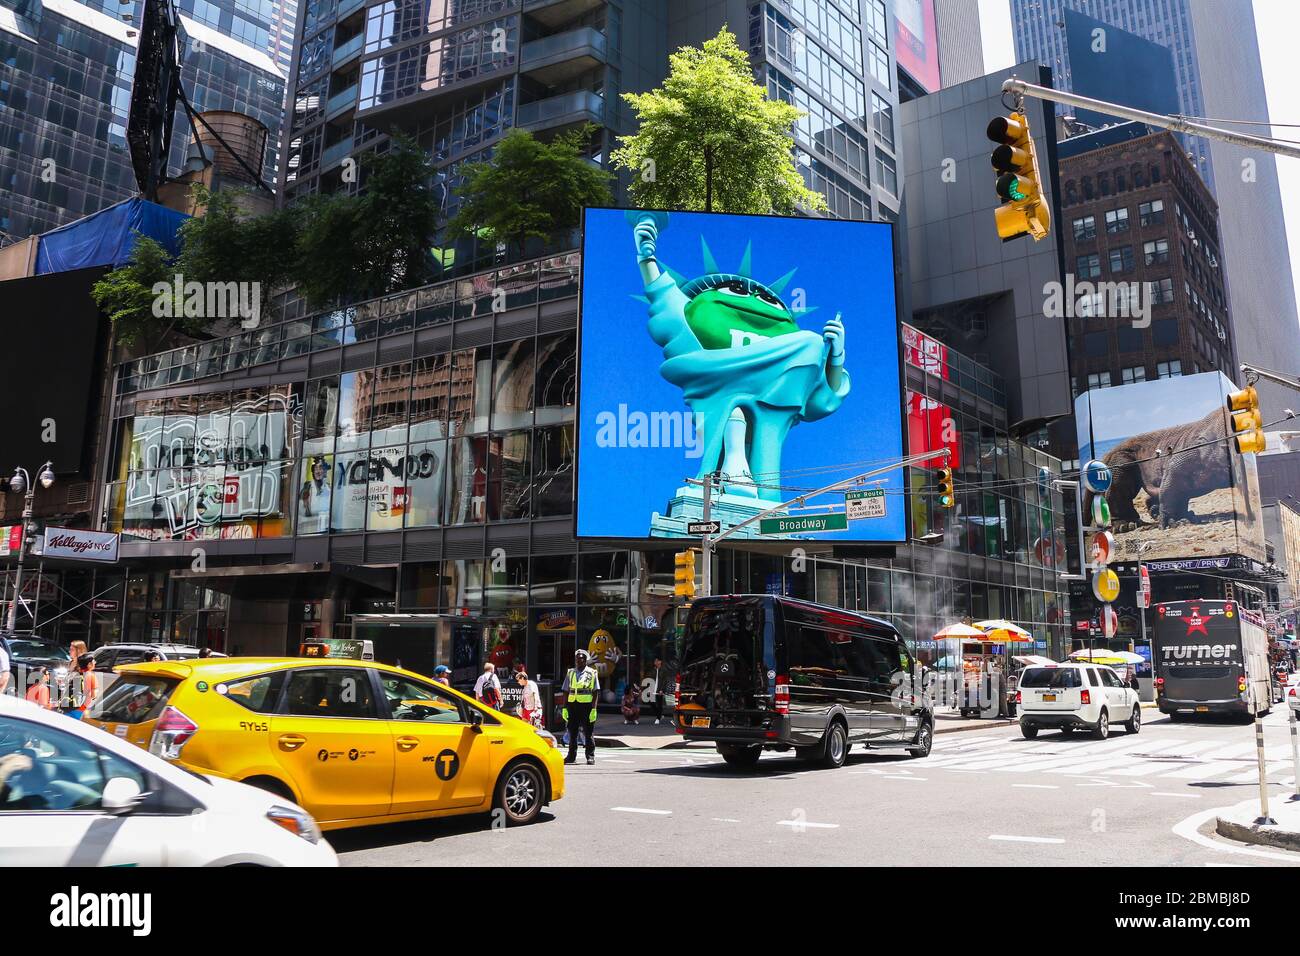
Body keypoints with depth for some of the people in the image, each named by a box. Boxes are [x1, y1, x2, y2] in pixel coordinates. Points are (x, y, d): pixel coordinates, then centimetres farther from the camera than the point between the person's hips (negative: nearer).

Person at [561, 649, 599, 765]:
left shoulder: (592, 673, 3)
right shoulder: (570, 673, 12)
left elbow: (595, 693, -1)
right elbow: (566, 692, 13)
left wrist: (594, 709, -8)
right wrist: (564, 708, 5)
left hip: (587, 705, -3)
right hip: (572, 704, 3)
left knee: (589, 732, 1)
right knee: (572, 732, 7)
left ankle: (590, 756, 8)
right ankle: (571, 756, 16)